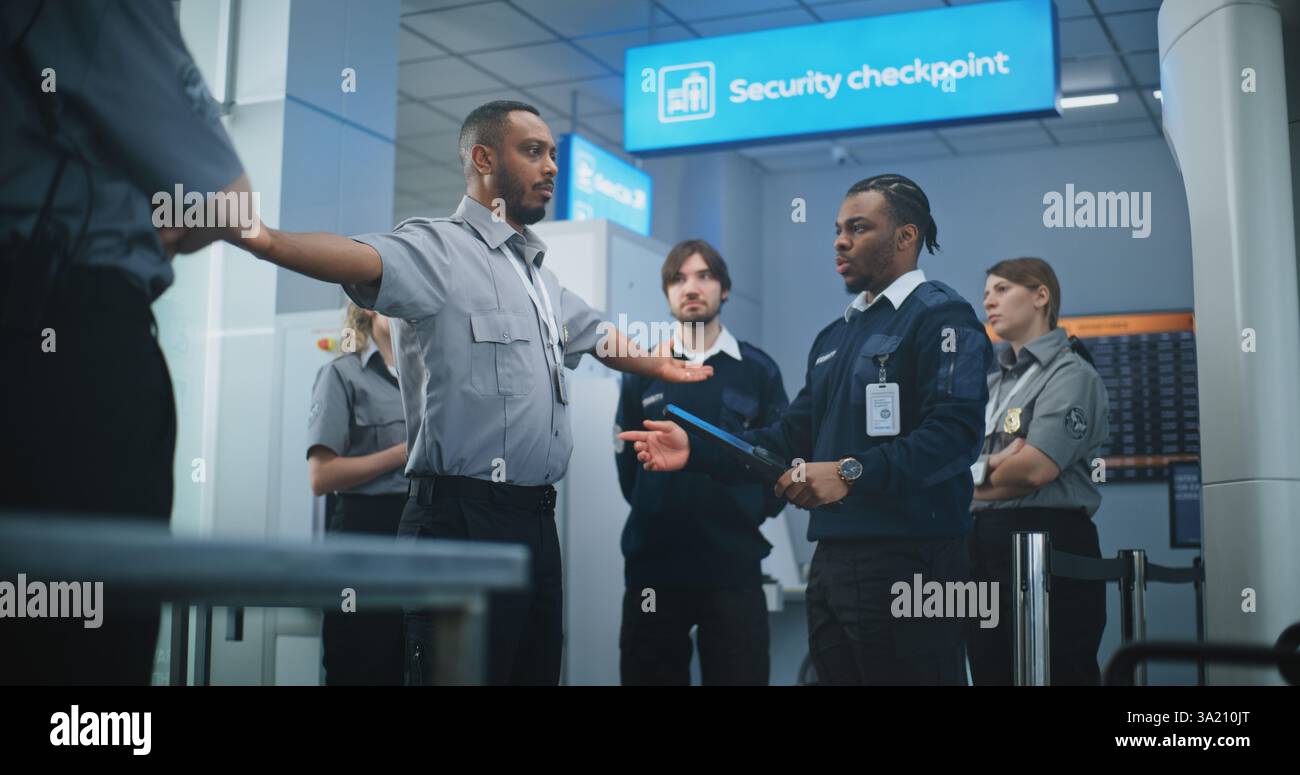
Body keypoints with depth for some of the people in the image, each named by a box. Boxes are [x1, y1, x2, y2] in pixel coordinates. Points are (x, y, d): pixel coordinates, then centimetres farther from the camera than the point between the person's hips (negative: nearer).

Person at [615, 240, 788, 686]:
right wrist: (654, 513, 6)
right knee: (650, 675, 7)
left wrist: (750, 515, 2)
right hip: (653, 563, 1)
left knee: (739, 675, 2)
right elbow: (627, 456, 11)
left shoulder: (758, 369, 5)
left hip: (733, 565, -1)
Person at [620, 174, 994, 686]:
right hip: (831, 560, 8)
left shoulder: (940, 316, -7)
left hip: (907, 560, -8)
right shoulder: (834, 336, 21)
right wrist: (698, 449, 6)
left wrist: (852, 473, -27)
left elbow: (956, 430, -20)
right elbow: (794, 434, 18)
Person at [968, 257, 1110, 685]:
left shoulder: (1070, 373, -4)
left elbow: (1034, 469, -17)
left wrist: (973, 479, 1)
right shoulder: (990, 382, 19)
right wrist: (992, 464, -11)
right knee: (990, 674, 11)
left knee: (1057, 676, -5)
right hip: (983, 552, 8)